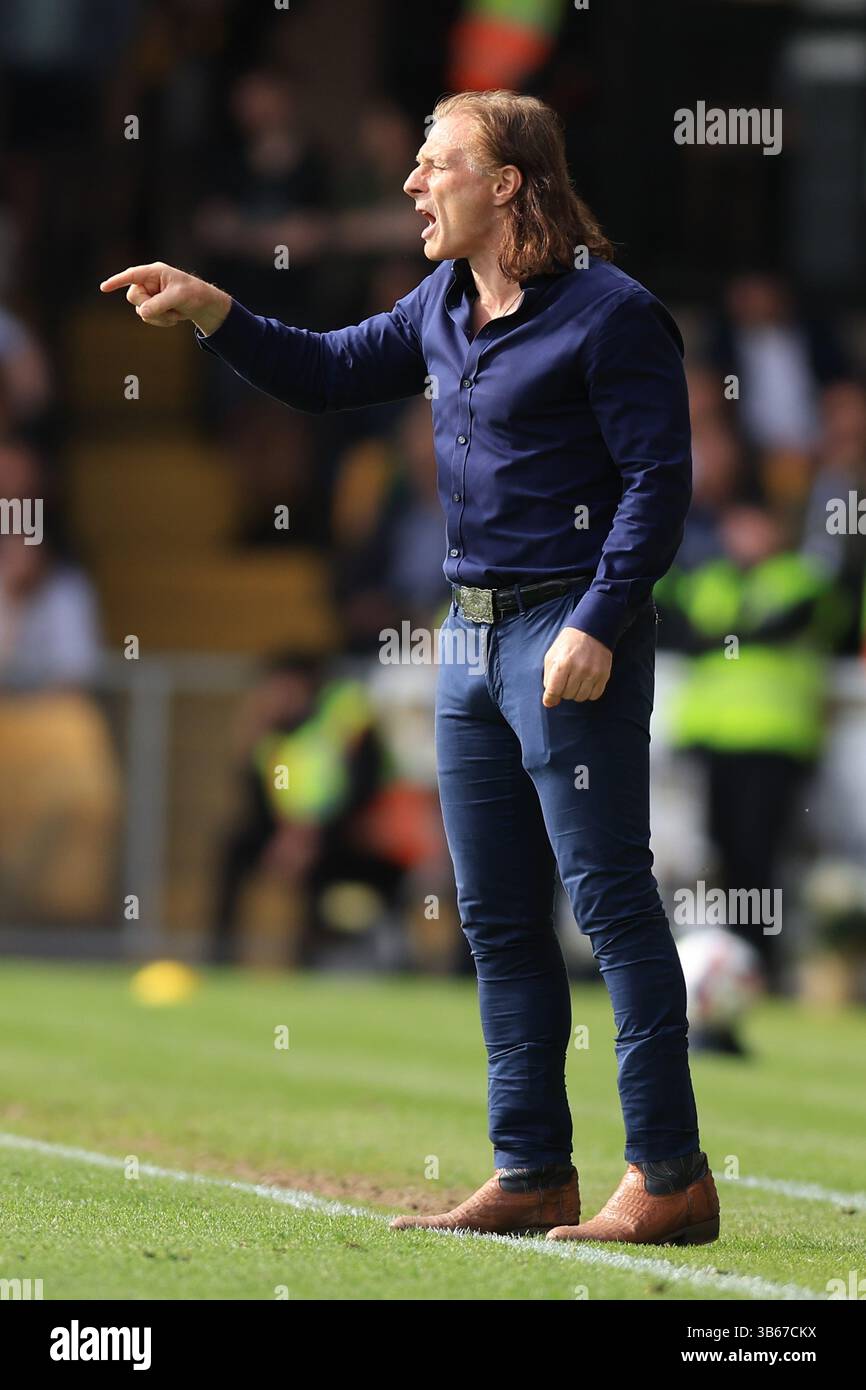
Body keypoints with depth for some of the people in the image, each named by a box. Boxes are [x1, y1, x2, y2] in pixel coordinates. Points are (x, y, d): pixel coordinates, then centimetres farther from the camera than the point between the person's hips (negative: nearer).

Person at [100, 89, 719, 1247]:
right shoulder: (444, 304, 13)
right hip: (471, 632, 9)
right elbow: (329, 374, 25)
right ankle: (532, 1173, 15)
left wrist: (598, 627, -23)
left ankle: (671, 1178, -8)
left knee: (611, 898, -9)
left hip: (569, 637, -9)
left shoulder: (610, 314, -12)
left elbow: (659, 481, -15)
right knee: (495, 918, 10)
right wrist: (212, 315, 11)